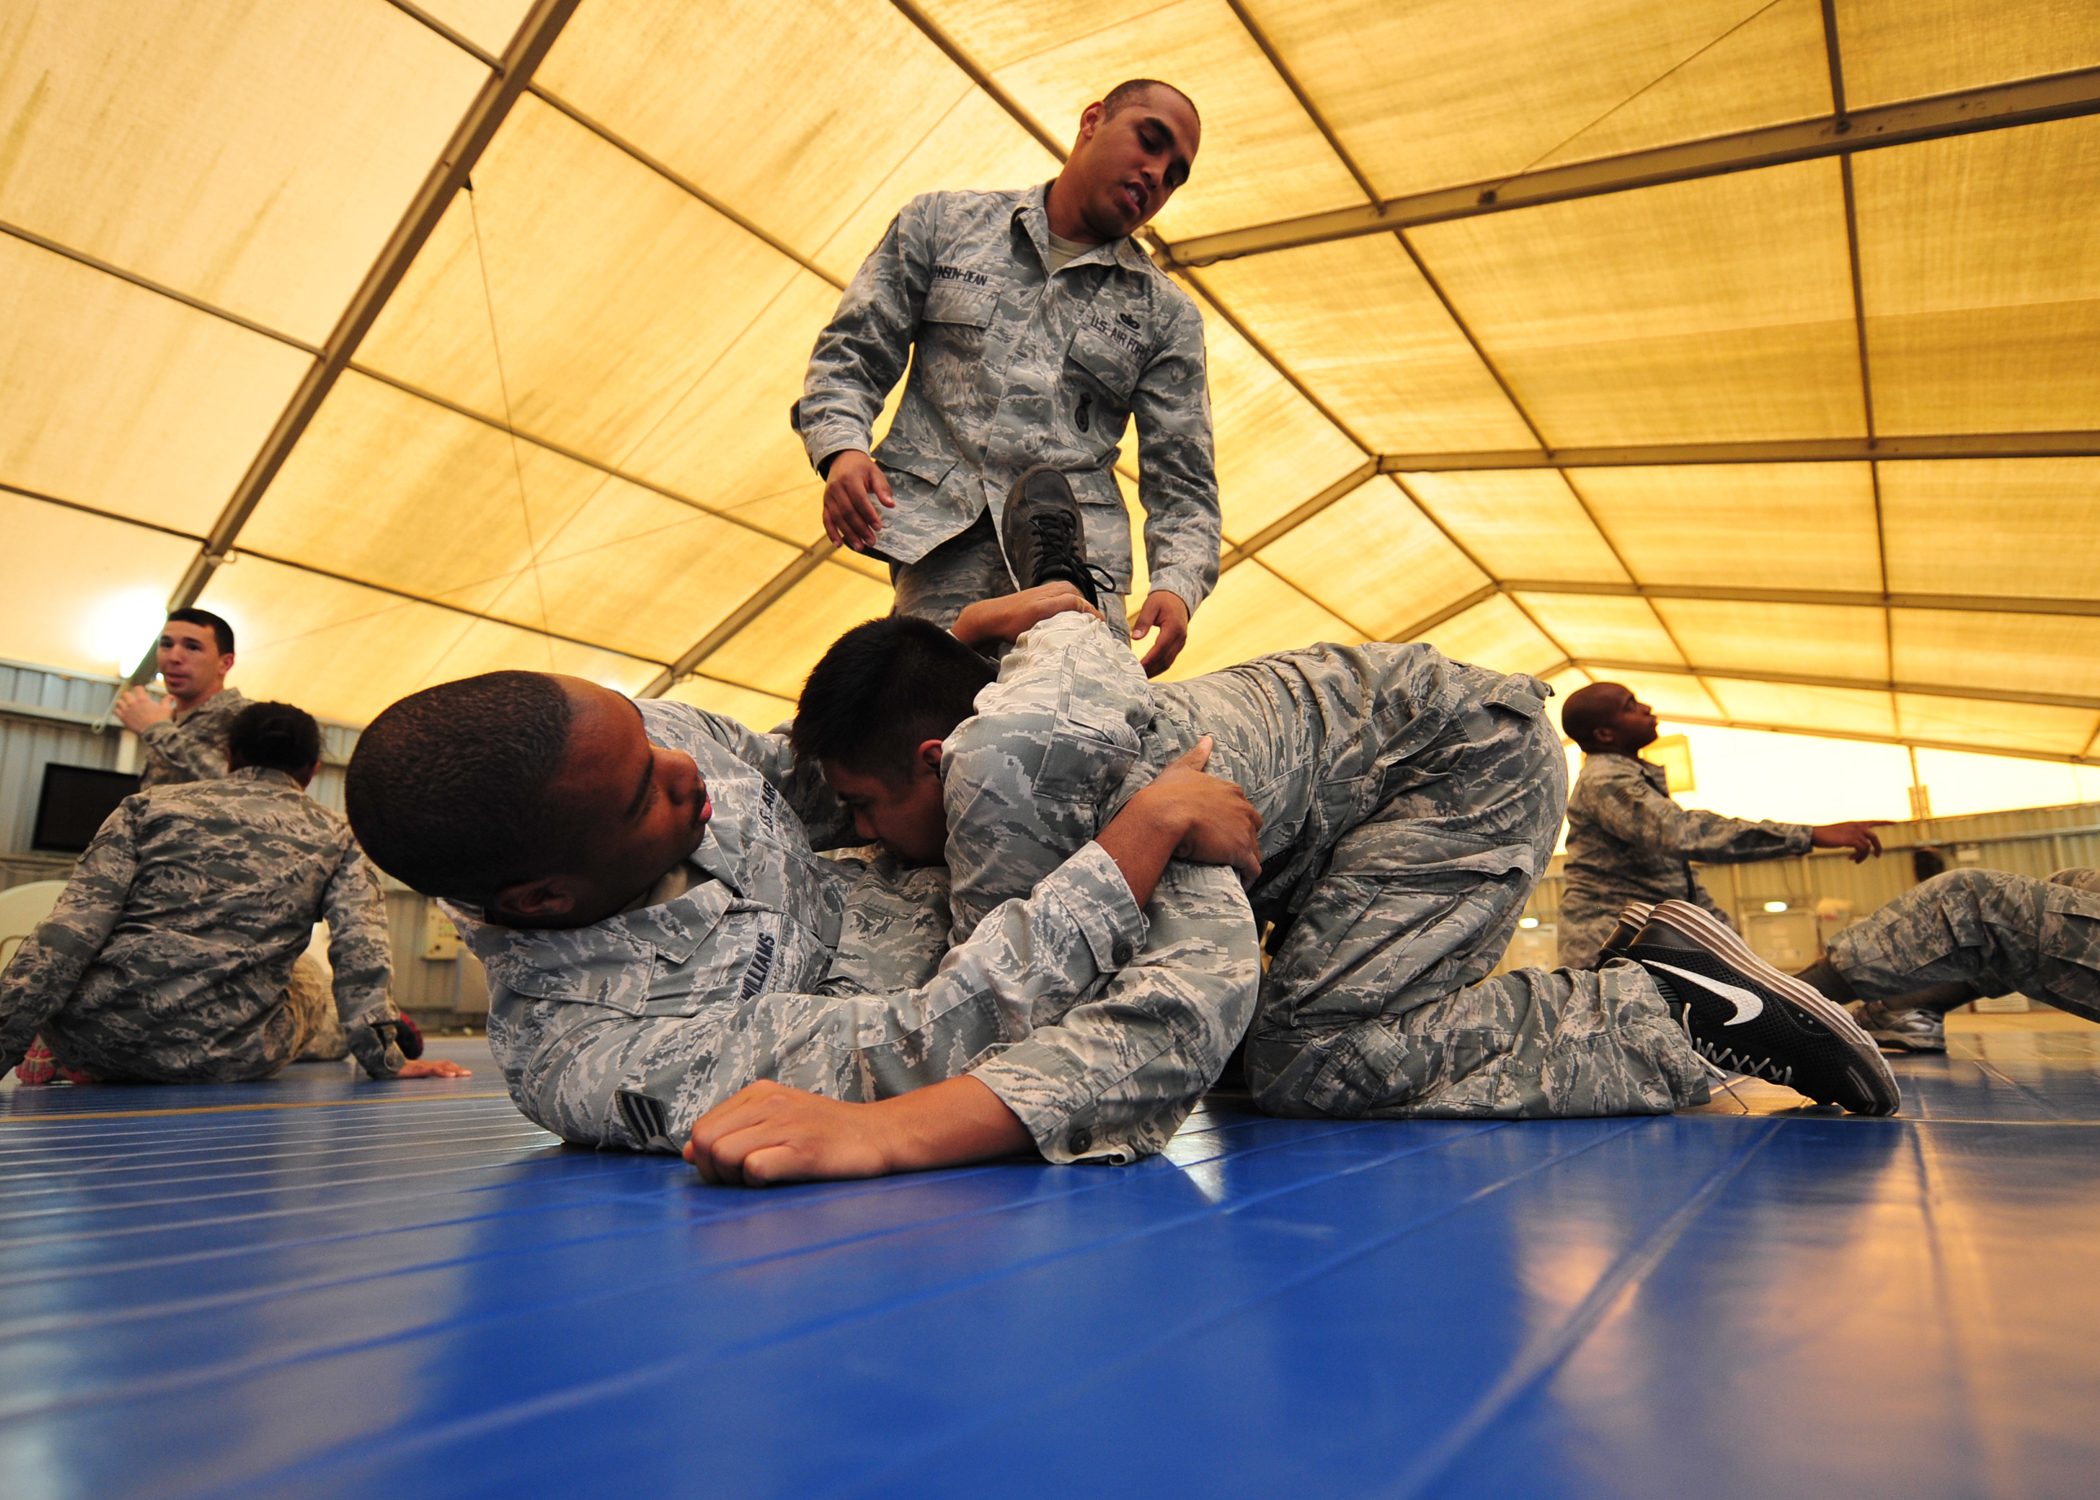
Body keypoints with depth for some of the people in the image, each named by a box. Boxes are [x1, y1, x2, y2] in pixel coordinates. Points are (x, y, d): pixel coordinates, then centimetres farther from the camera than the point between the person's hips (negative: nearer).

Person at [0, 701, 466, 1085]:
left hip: (95, 1039, 2)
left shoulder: (150, 805, 11)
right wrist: (386, 1061, 2)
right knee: (312, 996, 32)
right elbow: (361, 956, -1)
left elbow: (72, 930, 1)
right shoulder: (335, 837, 10)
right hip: (222, 1058, -2)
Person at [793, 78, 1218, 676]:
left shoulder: (1168, 315, 18)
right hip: (941, 535, -1)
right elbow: (851, 353, 16)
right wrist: (842, 447, -6)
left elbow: (1182, 485, 12)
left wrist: (1176, 584, -8)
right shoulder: (940, 222, 18)